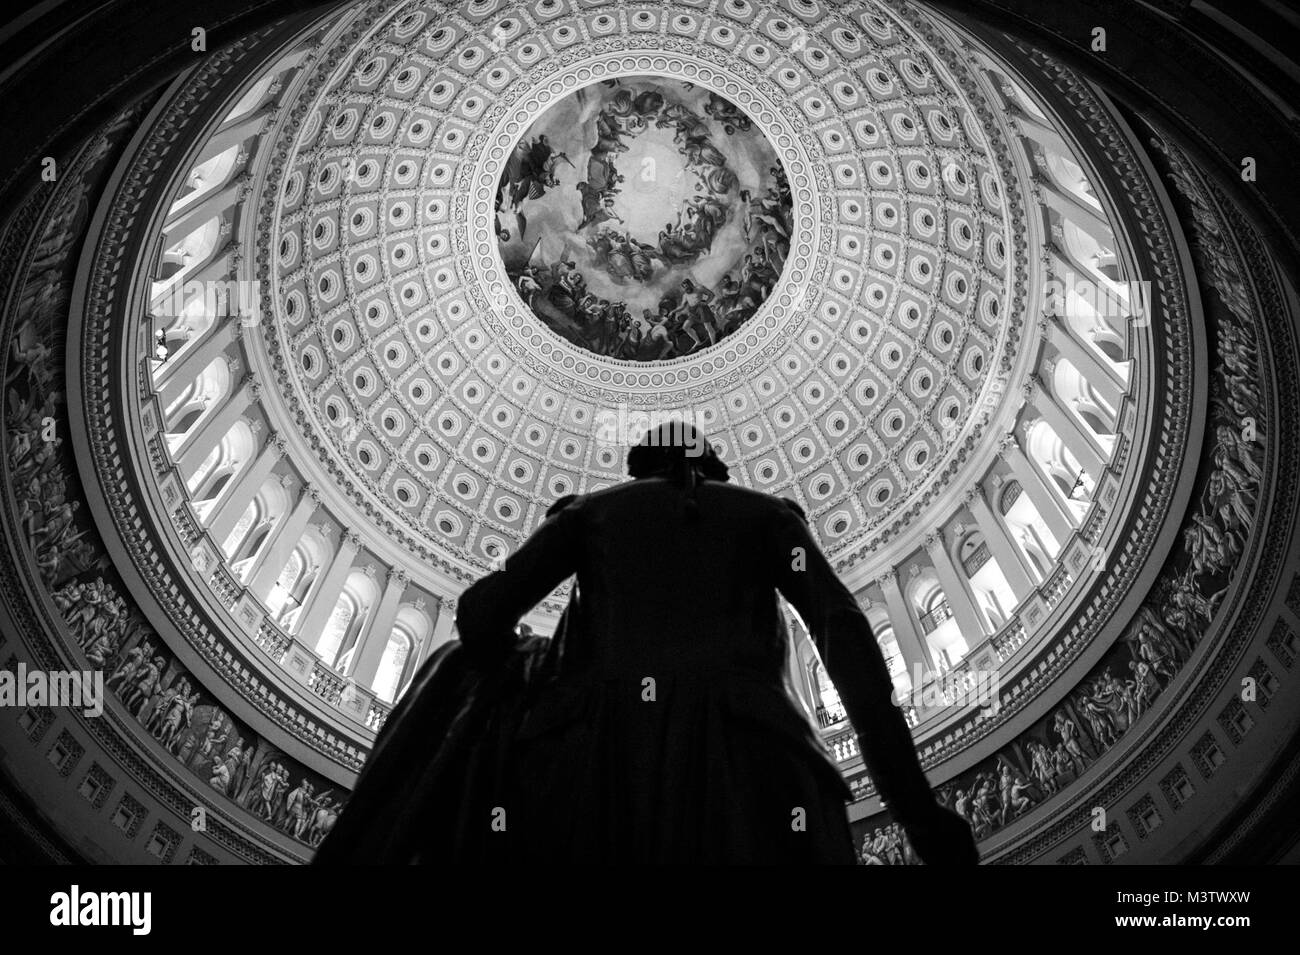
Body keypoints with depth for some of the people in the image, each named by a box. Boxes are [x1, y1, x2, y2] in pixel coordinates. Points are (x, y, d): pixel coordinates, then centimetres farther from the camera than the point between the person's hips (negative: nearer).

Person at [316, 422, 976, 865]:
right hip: (748, 785, 0)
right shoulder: (768, 515, 27)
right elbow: (843, 631, 10)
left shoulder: (593, 508, 27)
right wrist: (915, 806, 4)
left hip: (594, 771, 0)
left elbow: (483, 611, 12)